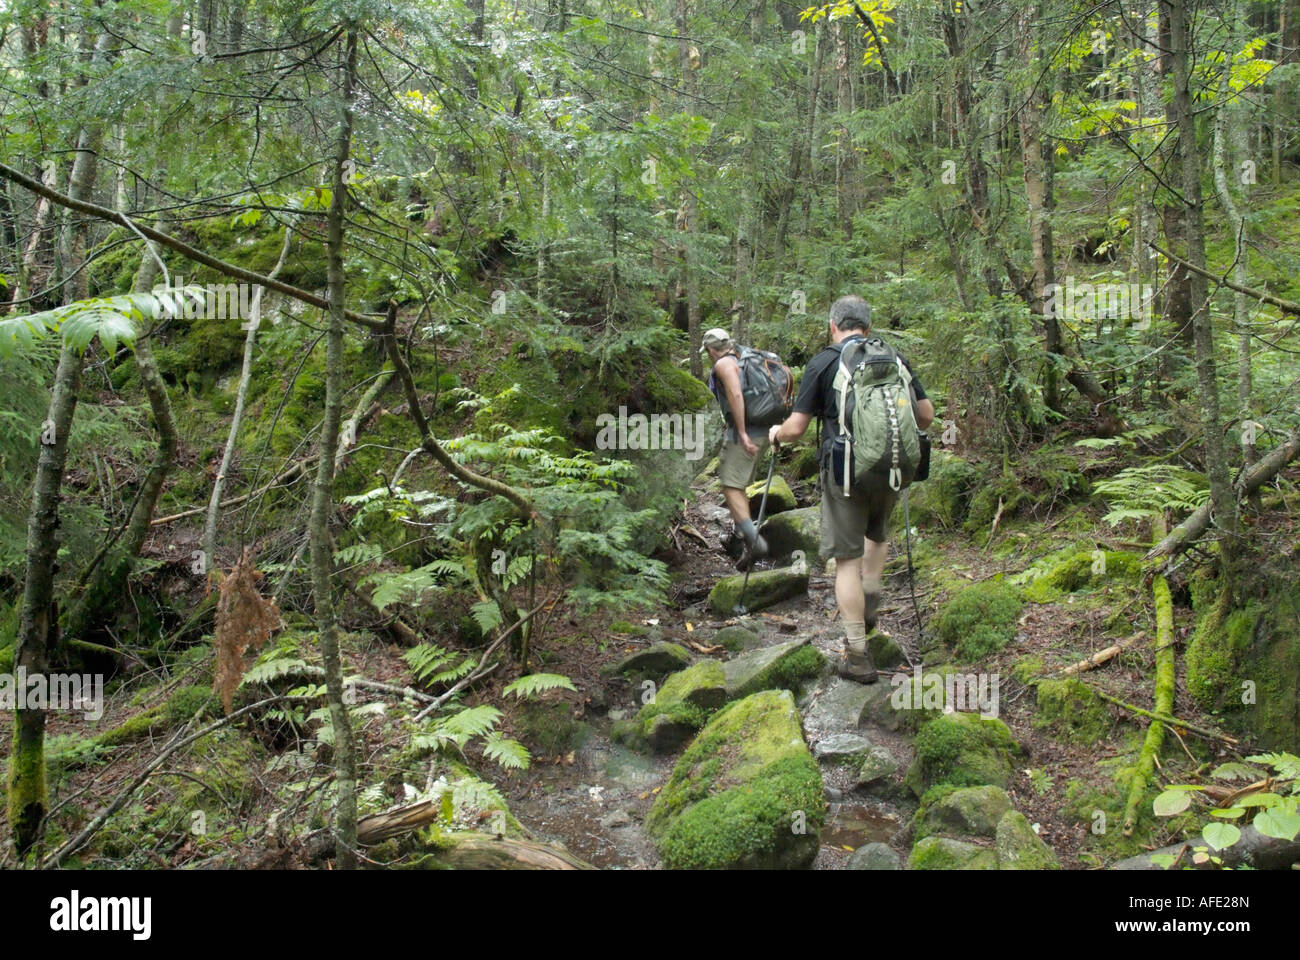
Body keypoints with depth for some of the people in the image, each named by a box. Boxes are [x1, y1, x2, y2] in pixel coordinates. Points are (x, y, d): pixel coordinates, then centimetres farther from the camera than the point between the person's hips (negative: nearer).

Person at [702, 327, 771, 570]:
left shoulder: (724, 364, -5)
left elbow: (736, 395, -20)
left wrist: (742, 433, -22)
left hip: (743, 433, -9)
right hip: (763, 432, 9)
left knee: (730, 487, -9)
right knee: (740, 488, 15)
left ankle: (754, 540, -20)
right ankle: (749, 545, 16)